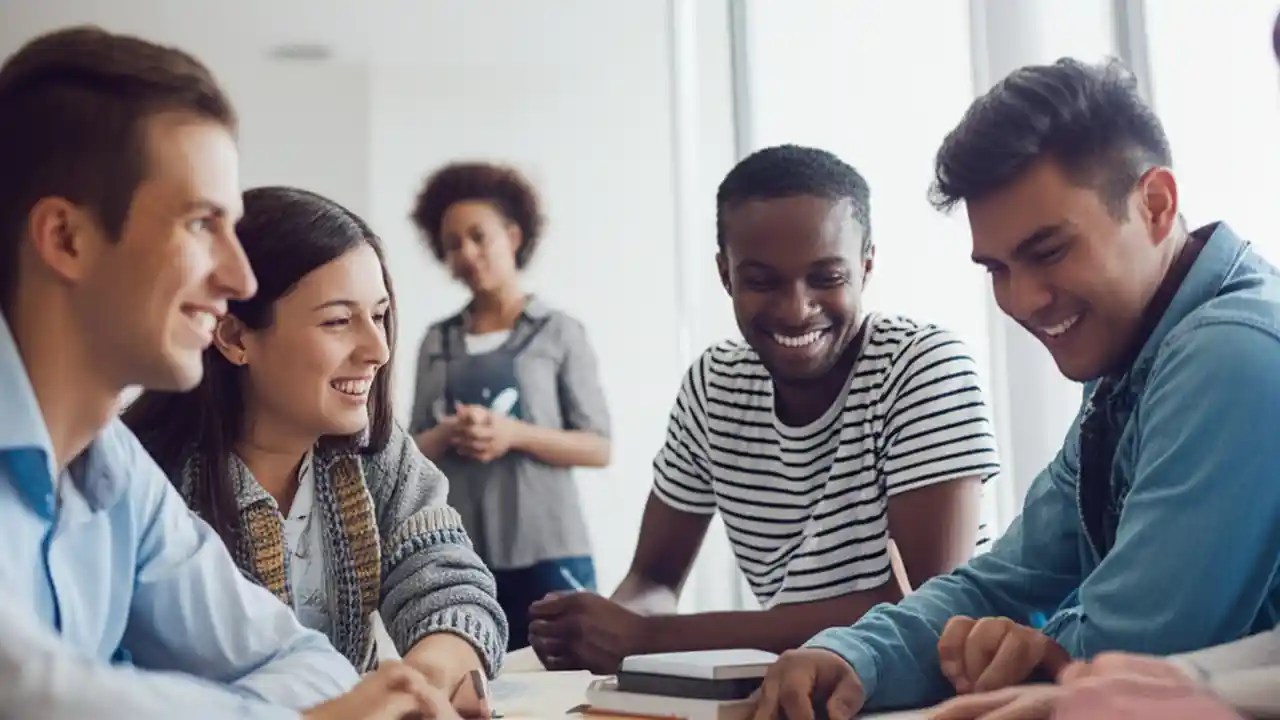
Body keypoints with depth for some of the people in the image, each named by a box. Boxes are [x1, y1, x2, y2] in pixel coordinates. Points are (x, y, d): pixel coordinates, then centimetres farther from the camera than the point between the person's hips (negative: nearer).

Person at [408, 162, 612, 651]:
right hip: (460, 556, 2)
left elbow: (598, 447, 0)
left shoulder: (559, 333, 3)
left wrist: (515, 434, -14)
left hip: (548, 551, -2)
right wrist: (448, 435, -9)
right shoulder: (437, 342, 11)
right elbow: (414, 448, 12)